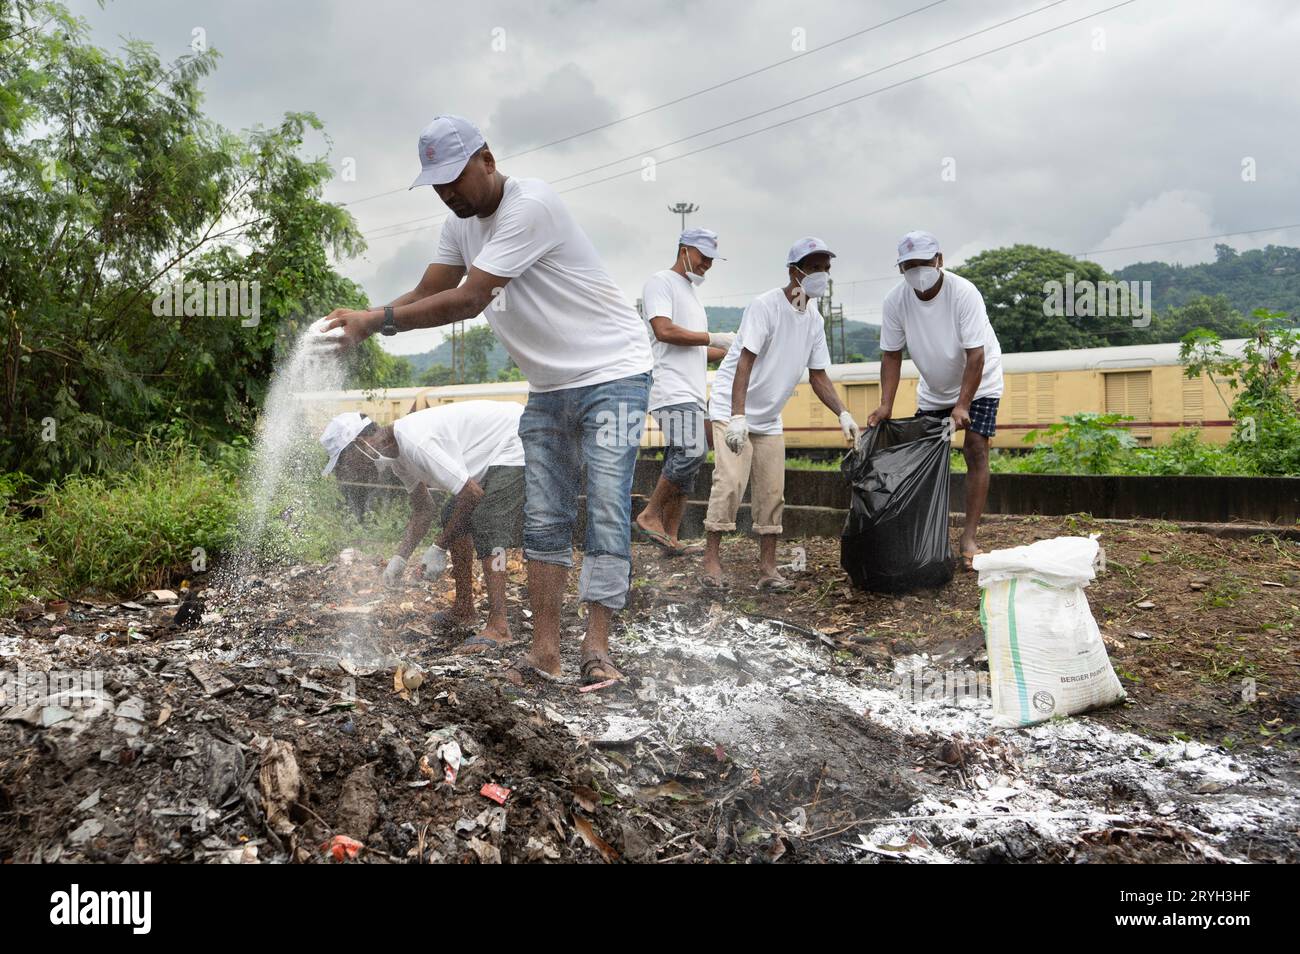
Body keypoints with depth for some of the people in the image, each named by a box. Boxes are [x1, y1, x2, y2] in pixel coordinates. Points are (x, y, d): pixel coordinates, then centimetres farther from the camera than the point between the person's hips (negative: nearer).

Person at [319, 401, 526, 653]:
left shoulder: (415, 443, -28)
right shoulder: (398, 454, 4)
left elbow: (472, 494, -27)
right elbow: (423, 511, 12)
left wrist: (439, 548, -18)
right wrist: (399, 558, 1)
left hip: (515, 447, -11)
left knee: (486, 529, -18)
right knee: (453, 518, 14)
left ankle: (498, 627, -18)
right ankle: (464, 611, 22)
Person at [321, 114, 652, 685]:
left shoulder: (529, 205, -23)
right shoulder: (462, 223, 5)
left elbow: (469, 300, -28)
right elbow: (426, 295, 2)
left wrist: (378, 318, -26)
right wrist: (363, 321, -16)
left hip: (612, 372, -8)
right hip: (548, 387, 8)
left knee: (606, 509, -12)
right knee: (544, 519, 4)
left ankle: (596, 648, -9)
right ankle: (544, 651, 7)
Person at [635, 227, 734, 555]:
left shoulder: (691, 293, 29)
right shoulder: (661, 282, 0)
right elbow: (664, 330, -15)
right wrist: (714, 338, -10)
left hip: (692, 393, 10)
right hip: (672, 390, -10)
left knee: (682, 465, 5)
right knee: (691, 452, -23)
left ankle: (670, 538, 7)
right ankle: (650, 515, -11)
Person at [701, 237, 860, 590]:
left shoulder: (813, 319, 4)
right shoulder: (765, 306, -18)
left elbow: (818, 375, 9)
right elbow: (745, 363, -25)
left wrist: (843, 414, -5)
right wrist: (737, 417, -34)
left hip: (769, 418, 7)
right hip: (731, 408, -7)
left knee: (772, 491, 5)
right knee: (730, 480, -17)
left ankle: (768, 567, 12)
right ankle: (712, 557, -6)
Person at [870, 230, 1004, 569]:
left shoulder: (964, 293, -29)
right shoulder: (895, 300, -17)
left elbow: (975, 356, -29)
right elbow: (891, 355, -10)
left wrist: (962, 405, -36)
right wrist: (886, 405, -20)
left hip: (978, 382, -4)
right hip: (933, 389, 4)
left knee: (975, 450, -14)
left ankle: (969, 538, -12)